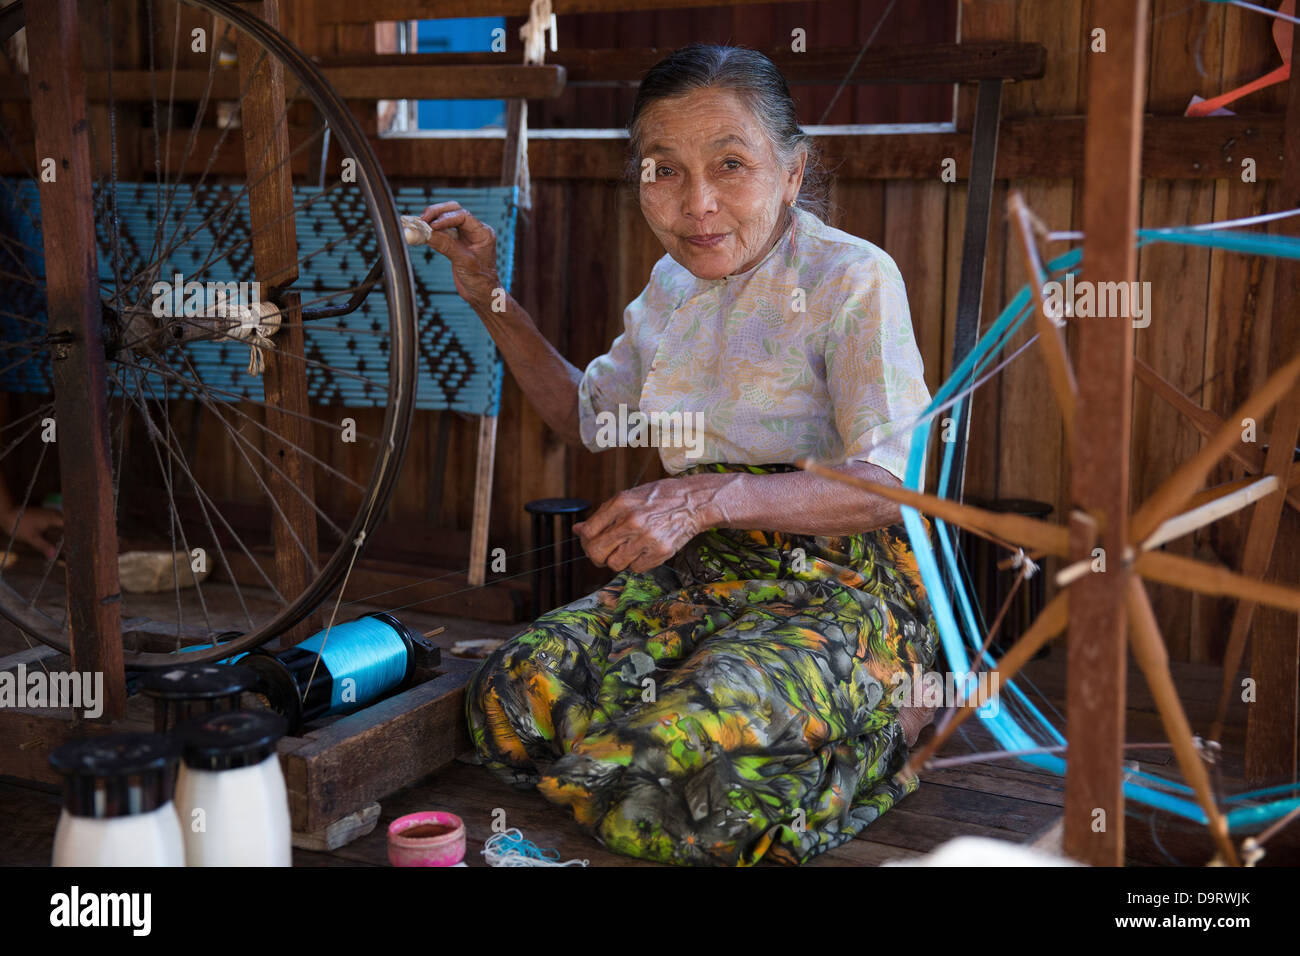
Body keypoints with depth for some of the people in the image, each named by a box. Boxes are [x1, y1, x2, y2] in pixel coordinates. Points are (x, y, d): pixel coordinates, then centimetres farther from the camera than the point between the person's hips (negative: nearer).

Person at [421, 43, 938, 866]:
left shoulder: (853, 279, -10)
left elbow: (888, 486, -18)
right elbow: (588, 415, 26)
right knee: (511, 694, -16)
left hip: (835, 588, -7)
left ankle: (853, 759, -1)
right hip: (699, 574, 7)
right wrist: (492, 301, 14)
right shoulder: (673, 286, 12)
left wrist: (708, 497, -30)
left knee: (668, 757, -31)